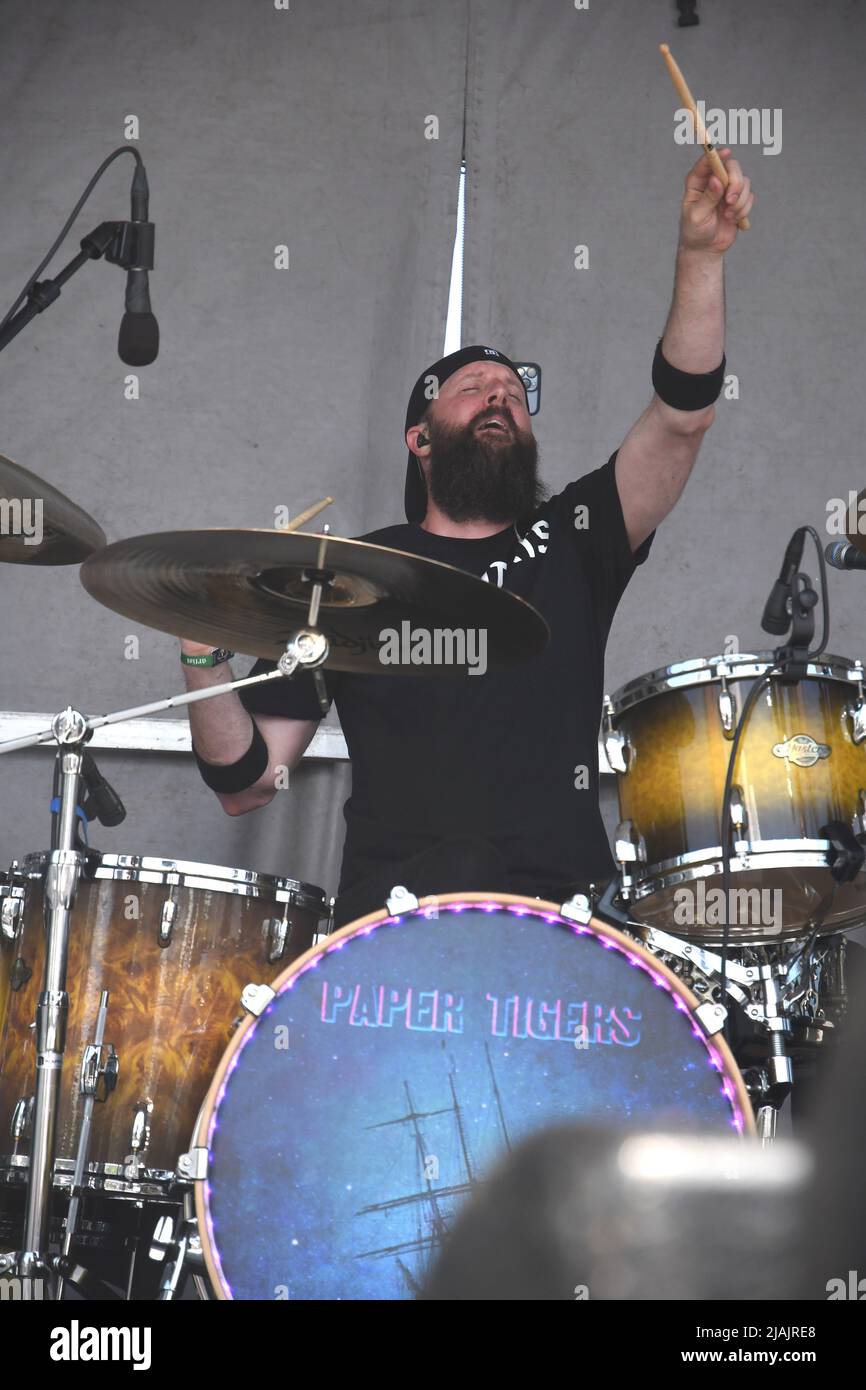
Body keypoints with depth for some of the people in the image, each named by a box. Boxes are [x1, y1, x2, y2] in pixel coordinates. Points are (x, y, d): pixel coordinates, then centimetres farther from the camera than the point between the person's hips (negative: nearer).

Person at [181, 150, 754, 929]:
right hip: (398, 911, -1)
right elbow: (246, 784, 10)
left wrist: (701, 256, -9)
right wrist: (207, 659, -7)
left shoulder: (568, 541, 16)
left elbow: (682, 418, 1)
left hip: (568, 916, 1)